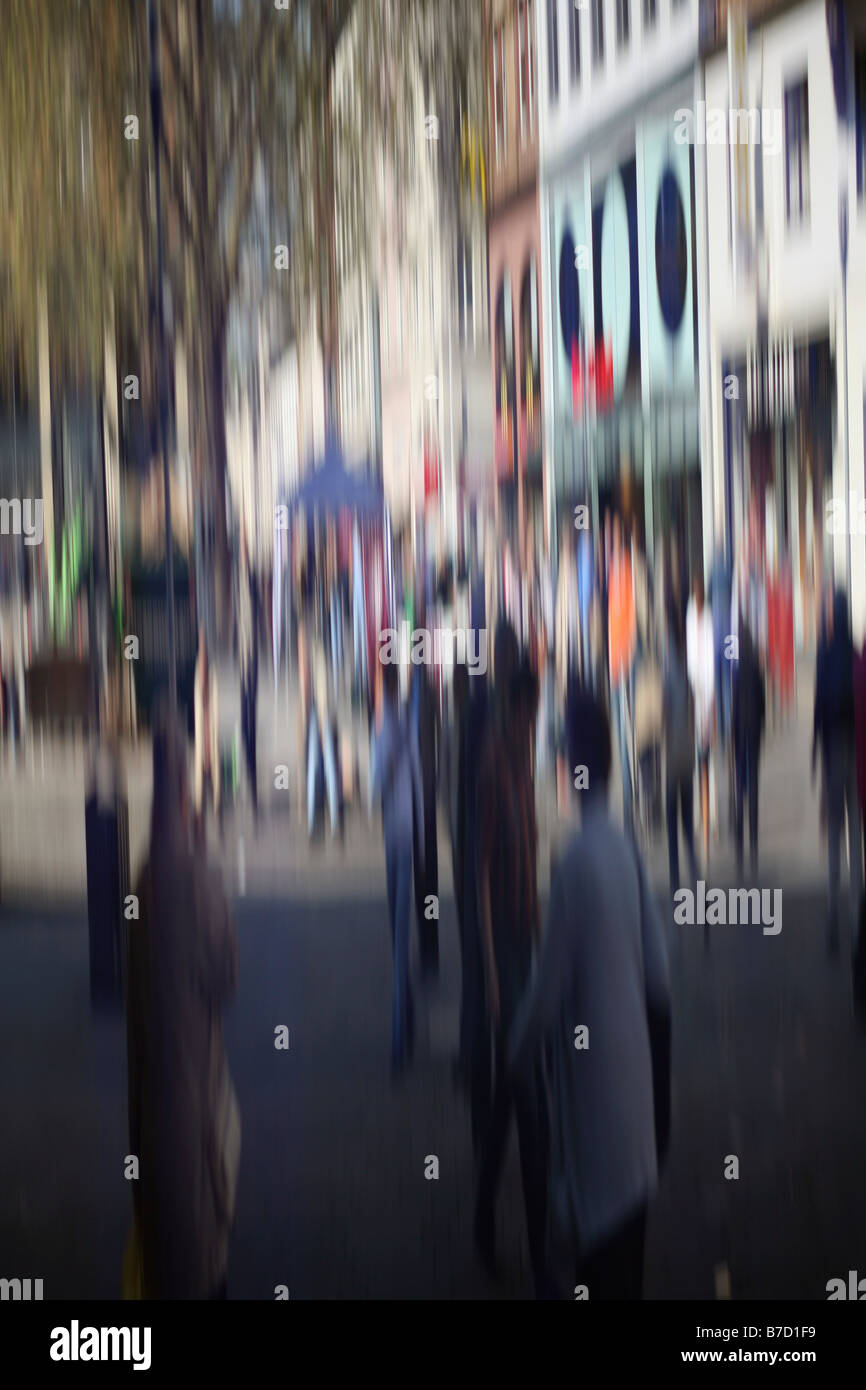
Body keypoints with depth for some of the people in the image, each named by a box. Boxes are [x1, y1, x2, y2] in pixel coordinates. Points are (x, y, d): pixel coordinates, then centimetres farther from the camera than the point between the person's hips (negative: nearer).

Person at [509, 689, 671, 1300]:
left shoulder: (576, 860, -20)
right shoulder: (628, 848, 2)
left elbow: (550, 986, -14)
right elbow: (658, 969, 8)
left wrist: (515, 1054, 4)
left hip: (592, 1084, -7)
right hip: (635, 1076, 7)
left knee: (591, 1255, 4)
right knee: (626, 1255, 17)